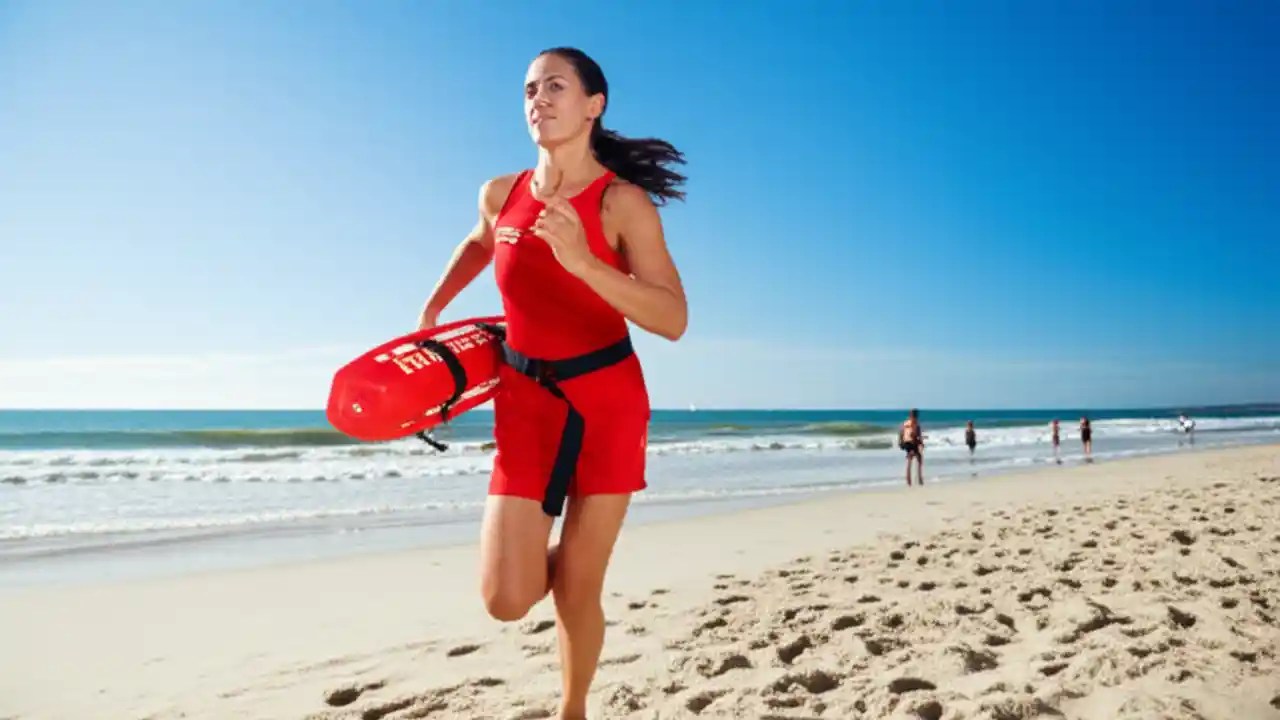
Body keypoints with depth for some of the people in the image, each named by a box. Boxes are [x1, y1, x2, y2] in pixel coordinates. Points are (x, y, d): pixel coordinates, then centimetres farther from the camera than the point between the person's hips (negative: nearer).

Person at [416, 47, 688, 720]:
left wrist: (584, 263, -32)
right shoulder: (500, 194, 1)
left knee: (578, 589, 4)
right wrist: (429, 313, 25)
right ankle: (546, 553, 32)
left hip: (607, 401, -2)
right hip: (525, 398, 3)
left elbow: (674, 320, -21)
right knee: (506, 599, -6)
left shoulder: (623, 202, -11)